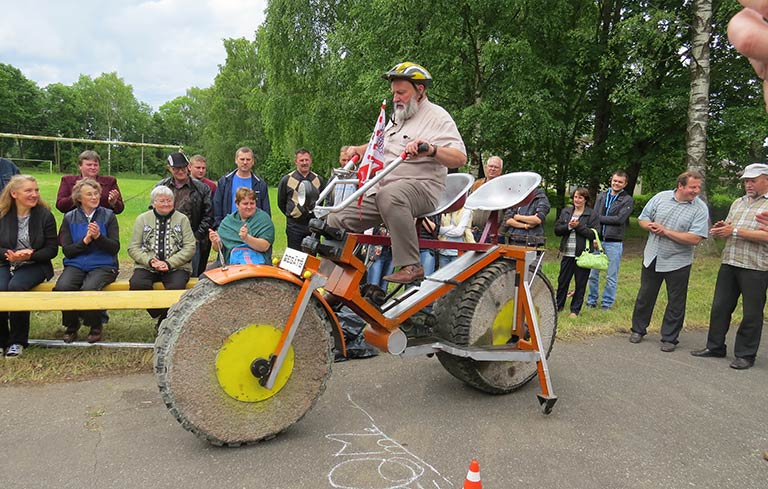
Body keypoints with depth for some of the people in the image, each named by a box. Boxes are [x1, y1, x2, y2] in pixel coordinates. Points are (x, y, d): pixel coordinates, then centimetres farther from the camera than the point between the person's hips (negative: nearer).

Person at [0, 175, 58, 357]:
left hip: (35, 265, -2)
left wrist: (30, 256, -18)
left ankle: (18, 341, -16)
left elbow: (52, 249, -3)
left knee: (16, 286, -31)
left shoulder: (45, 215, -2)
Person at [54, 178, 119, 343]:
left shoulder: (108, 216, 6)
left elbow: (115, 248, -1)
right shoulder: (69, 218, 11)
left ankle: (96, 326, -4)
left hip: (103, 265, -2)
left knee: (89, 288, -33)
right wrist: (85, 240, -13)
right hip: (75, 265, 2)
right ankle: (71, 326, -1)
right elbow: (67, 250, 3)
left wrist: (98, 236, -17)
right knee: (62, 287, -29)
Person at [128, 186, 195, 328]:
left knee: (176, 286, -32)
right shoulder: (142, 219, 12)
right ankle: (159, 315, -6)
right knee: (136, 284, -29)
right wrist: (149, 261, -12)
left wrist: (169, 263, -12)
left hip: (176, 267, -1)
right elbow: (133, 248, 7)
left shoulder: (182, 219, 9)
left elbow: (190, 247, 0)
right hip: (147, 267, 2)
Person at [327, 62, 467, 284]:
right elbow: (380, 142, 44)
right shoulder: (396, 118, 26)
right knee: (336, 220, -6)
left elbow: (460, 158, -12)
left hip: (422, 186, -8)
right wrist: (358, 149, 26)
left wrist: (430, 149, -29)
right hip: (382, 188, 8)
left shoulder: (436, 116, 0)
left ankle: (411, 265, -35)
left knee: (390, 195, -42)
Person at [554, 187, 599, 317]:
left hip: (583, 254, -3)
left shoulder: (592, 214, -1)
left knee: (580, 283, 4)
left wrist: (578, 226, -17)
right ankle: (558, 305, 24)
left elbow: (593, 234, -10)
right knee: (562, 281, 10)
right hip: (567, 254, 3)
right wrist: (568, 226, -12)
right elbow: (557, 230, 4)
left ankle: (575, 309, 15)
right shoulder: (565, 212, 11)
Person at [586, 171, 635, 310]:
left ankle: (607, 302, 17)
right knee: (593, 273, 8)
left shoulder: (628, 200, 0)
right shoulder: (601, 196, 11)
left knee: (611, 276, 5)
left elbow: (619, 219, -14)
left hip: (614, 242, -3)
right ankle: (592, 300, 21)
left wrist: (600, 218, -9)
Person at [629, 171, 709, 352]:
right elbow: (642, 219, 7)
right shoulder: (661, 197, -1)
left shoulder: (700, 209, -10)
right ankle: (638, 330, 30)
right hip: (652, 258, 3)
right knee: (645, 296, 14)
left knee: (676, 302, 6)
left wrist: (666, 231, -19)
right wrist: (651, 227, -15)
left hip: (678, 262, -3)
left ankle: (669, 338, 20)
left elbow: (695, 239, -19)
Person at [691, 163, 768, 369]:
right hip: (729, 263, 6)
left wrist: (735, 231, -16)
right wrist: (721, 229, -1)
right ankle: (715, 346, 22)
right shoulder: (738, 203, 17)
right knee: (720, 307, 10)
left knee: (751, 313, 3)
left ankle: (745, 354, 14)